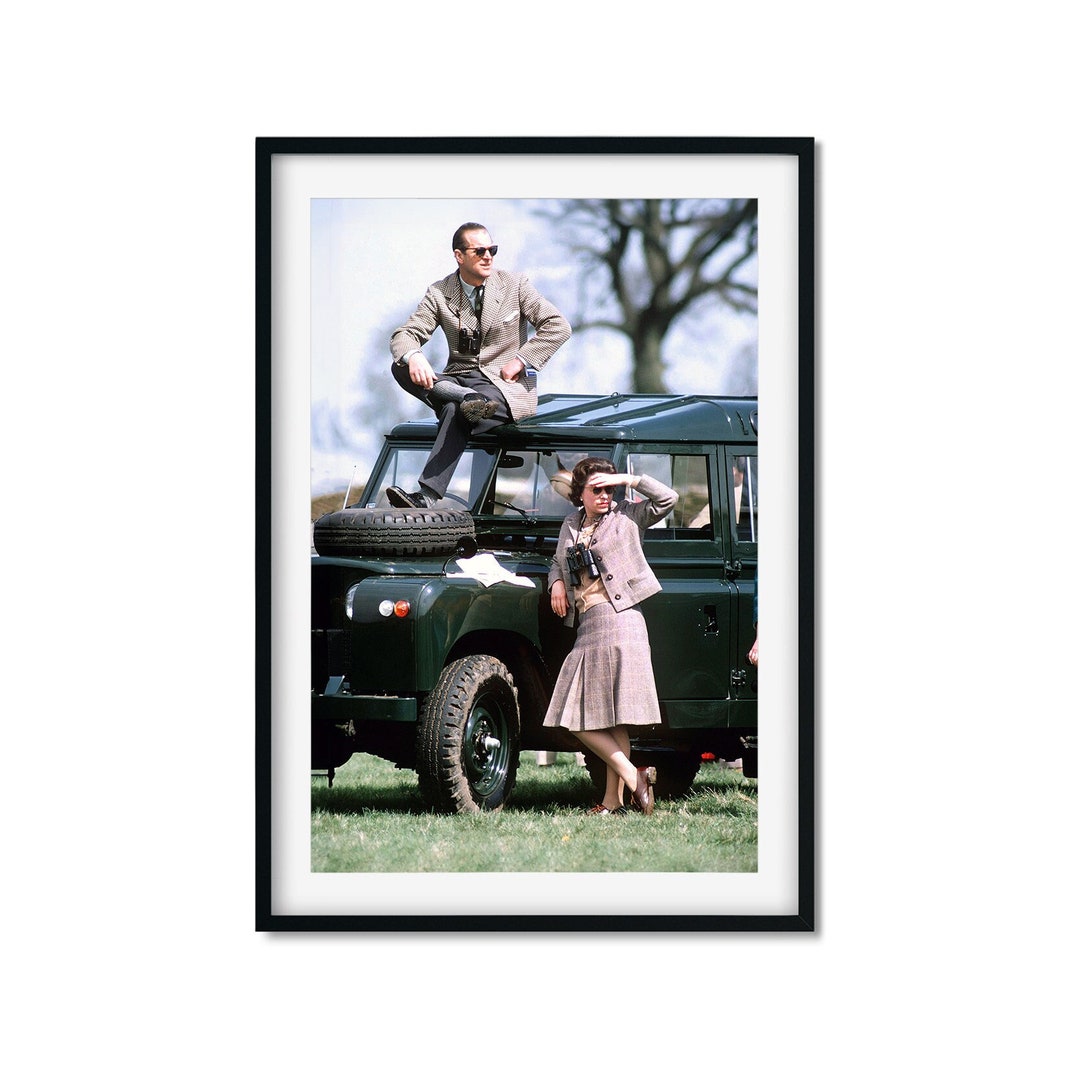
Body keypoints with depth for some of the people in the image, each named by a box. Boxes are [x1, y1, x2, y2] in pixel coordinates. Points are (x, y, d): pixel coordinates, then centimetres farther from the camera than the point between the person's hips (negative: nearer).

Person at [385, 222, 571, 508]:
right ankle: (468, 399, -40)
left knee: (455, 412, -36)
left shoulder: (515, 286, 3)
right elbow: (405, 335, 0)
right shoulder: (439, 294, 7)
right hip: (458, 379, 4)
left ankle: (426, 497, -47)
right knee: (401, 368, -22)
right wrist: (413, 357, -26)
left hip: (506, 385, -4)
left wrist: (520, 361, -11)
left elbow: (558, 326, -2)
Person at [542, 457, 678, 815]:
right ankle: (633, 776, 3)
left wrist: (626, 479, -3)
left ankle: (613, 800, -8)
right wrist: (556, 582, 10)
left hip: (619, 618, -6)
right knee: (579, 719, 0)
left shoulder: (625, 517, 5)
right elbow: (557, 561, 32)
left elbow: (667, 498, -3)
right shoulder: (571, 525, 19)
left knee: (615, 717, -9)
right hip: (586, 626, 6)